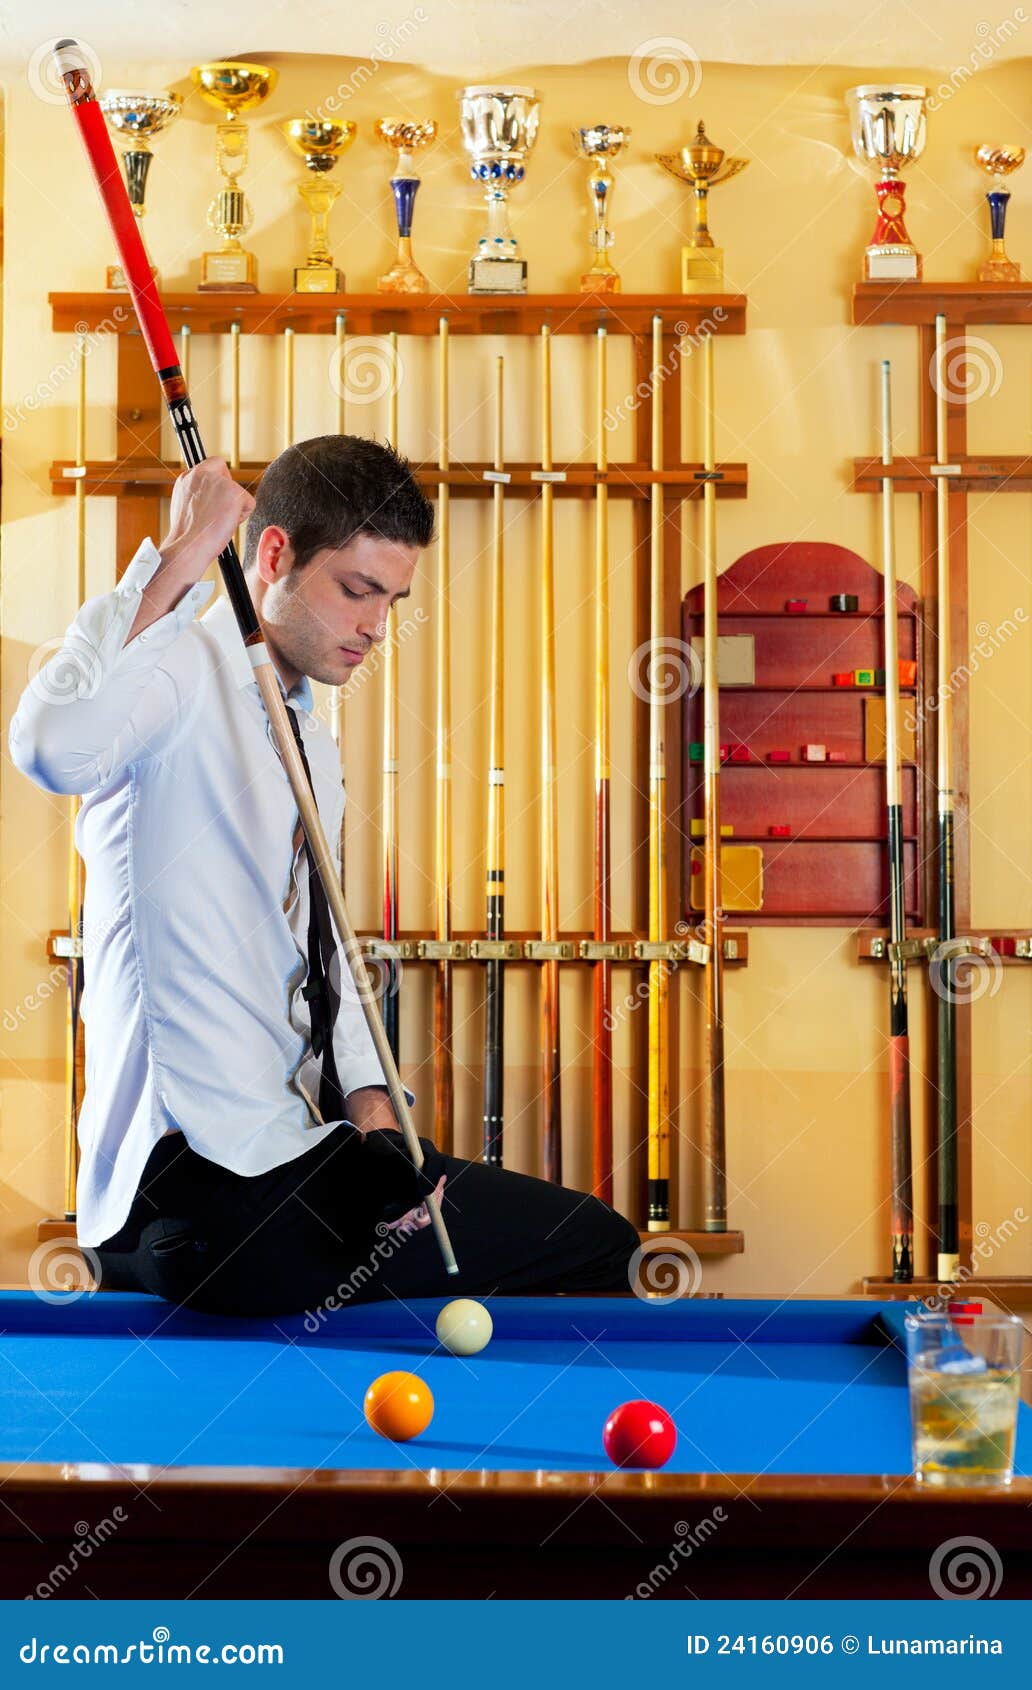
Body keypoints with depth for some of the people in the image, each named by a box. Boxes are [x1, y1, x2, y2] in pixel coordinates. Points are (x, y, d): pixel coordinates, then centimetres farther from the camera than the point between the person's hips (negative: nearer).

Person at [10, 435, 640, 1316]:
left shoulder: (314, 745, 20)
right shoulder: (182, 667, -10)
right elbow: (55, 747, -34)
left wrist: (373, 1110, 3)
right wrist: (179, 557, -26)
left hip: (282, 1157, 10)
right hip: (204, 1191, -10)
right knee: (599, 1247, -8)